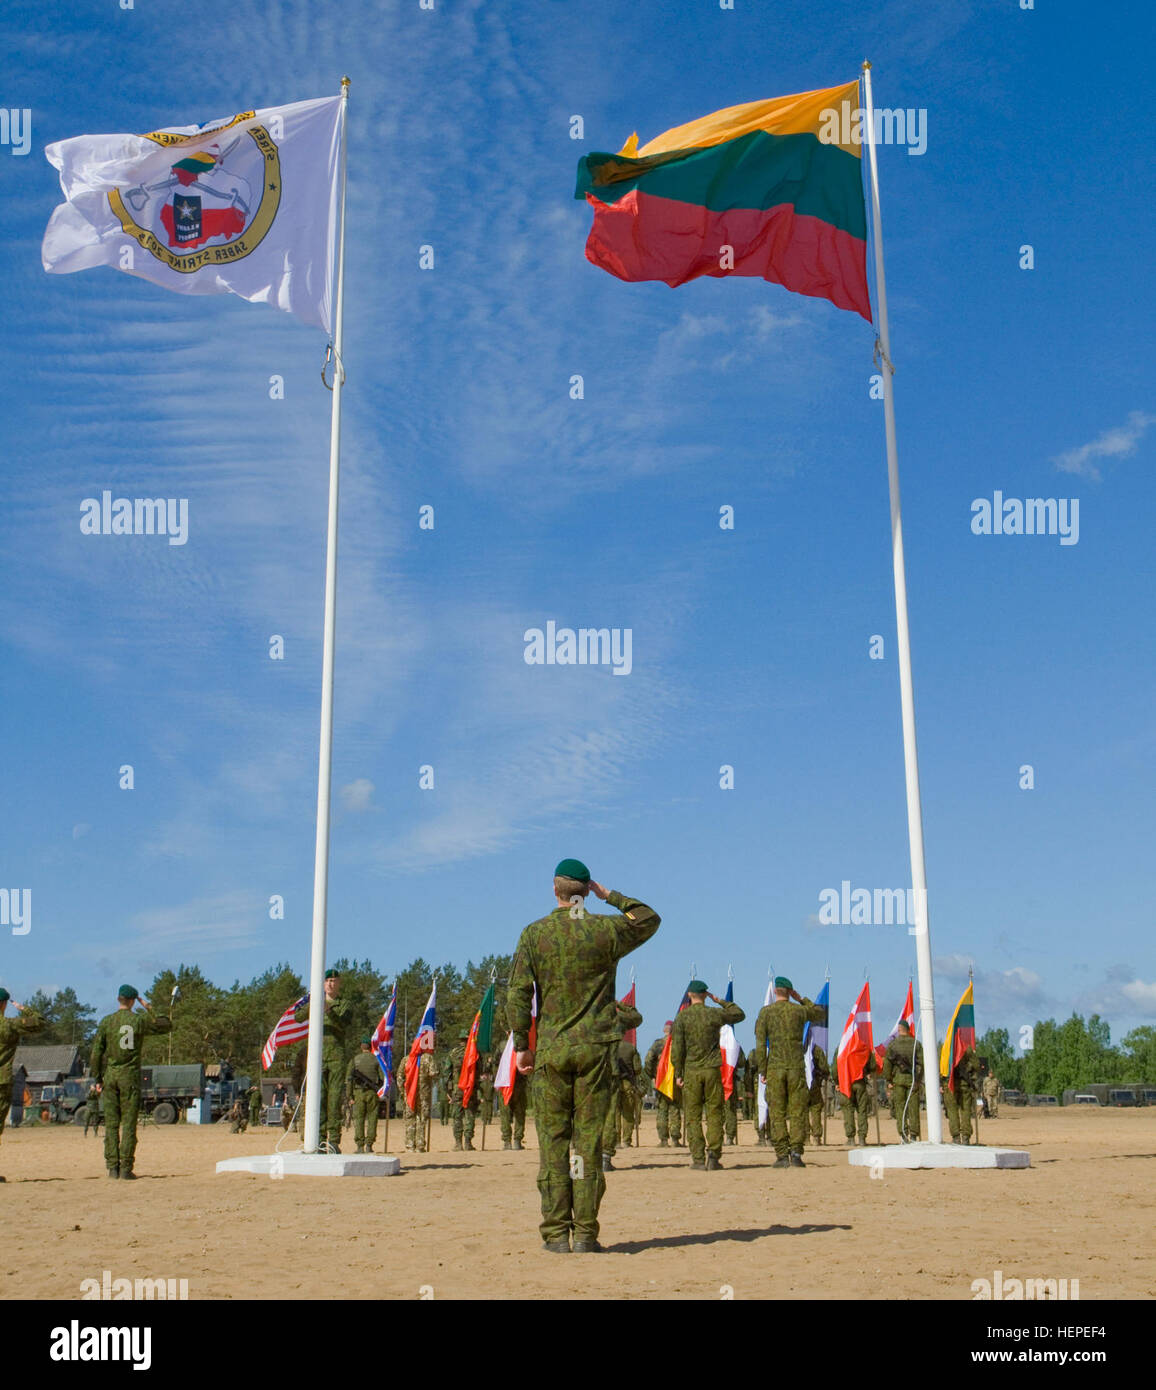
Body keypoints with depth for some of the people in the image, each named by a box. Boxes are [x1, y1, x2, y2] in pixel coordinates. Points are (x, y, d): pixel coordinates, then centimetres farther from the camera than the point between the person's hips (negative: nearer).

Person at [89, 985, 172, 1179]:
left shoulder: (106, 1021, 1)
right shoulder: (140, 1020, -1)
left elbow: (96, 1052, 0)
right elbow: (167, 1025, 12)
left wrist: (98, 1079, 7)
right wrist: (150, 1010, 18)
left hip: (110, 1076, 1)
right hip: (130, 1076, -1)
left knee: (111, 1124, 6)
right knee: (129, 1123, 1)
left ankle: (113, 1168, 4)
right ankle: (126, 1168, -2)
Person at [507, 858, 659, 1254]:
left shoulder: (535, 933, 0)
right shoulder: (606, 930, 0)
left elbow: (518, 994, -2)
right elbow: (649, 919, 19)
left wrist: (521, 1045, 5)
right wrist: (609, 895, 19)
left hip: (552, 1048, 0)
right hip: (595, 1046, 0)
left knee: (553, 1140, 5)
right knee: (589, 1139, 2)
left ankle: (556, 1234, 4)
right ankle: (585, 1234, 3)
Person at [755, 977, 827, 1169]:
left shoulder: (765, 1012, -1)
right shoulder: (799, 1010, 3)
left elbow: (760, 1043, -4)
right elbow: (821, 1014, 24)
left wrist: (762, 1071, 1)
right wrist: (801, 999, 22)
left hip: (775, 1068, -1)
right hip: (796, 1067, 1)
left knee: (777, 1114, 3)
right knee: (797, 1112, 4)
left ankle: (782, 1156, -1)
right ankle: (796, 1153, -5)